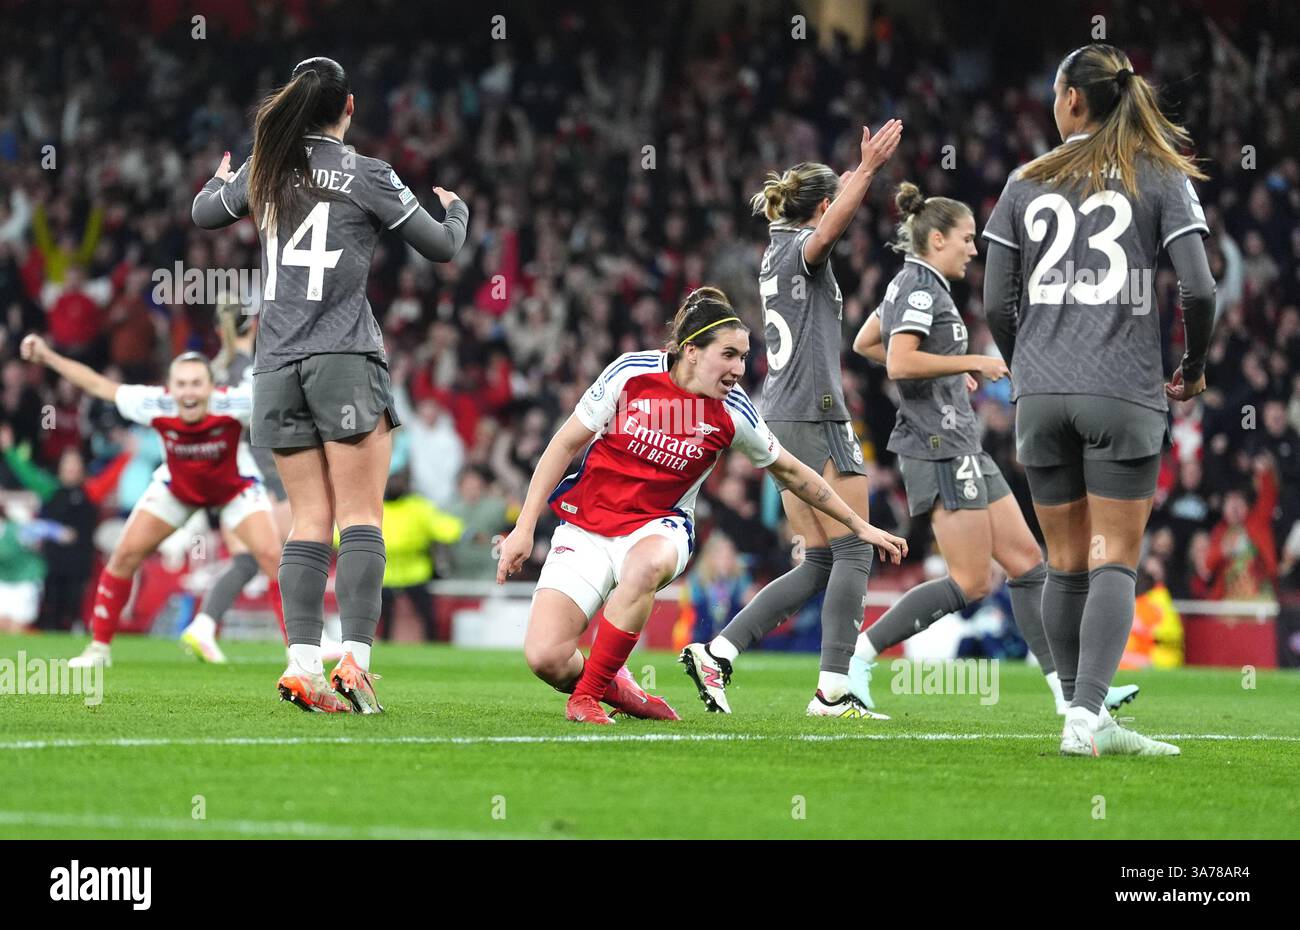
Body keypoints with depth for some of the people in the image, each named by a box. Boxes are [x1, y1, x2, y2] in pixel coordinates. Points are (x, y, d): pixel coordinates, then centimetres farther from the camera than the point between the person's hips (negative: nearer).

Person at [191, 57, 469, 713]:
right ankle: (354, 659, -15)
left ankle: (303, 664, -7)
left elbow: (205, 213, 28)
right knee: (361, 517, -4)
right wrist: (456, 209, 28)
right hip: (345, 361, -4)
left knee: (309, 521, 5)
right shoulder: (367, 177, -3)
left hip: (276, 366, 4)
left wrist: (219, 180, 50)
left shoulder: (262, 173, 8)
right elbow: (442, 247, 6)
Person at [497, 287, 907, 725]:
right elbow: (566, 444, -4)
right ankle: (614, 687, 15)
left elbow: (790, 472, 10)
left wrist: (860, 526, 14)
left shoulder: (733, 413, -8)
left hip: (658, 527, 0)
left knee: (644, 565, -40)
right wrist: (524, 527, -8)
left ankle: (590, 692, -23)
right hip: (585, 523, 0)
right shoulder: (633, 372, -13)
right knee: (545, 658, -20)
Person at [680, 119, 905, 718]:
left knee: (819, 564, 9)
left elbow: (814, 224, 40)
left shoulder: (776, 250, 18)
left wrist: (860, 172, 50)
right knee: (852, 555, -7)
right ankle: (833, 691, -13)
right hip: (816, 416, -9)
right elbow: (829, 228, -33)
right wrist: (867, 170, -43)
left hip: (781, 421, 9)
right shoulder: (802, 250, -8)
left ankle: (716, 652, 2)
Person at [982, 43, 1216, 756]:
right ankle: (1089, 717, -18)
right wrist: (1193, 367, 10)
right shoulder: (1159, 176, 3)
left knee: (1064, 562, 11)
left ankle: (1078, 712, 14)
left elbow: (996, 304, 7)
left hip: (1041, 395, 3)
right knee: (1114, 560, -3)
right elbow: (1197, 288, -6)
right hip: (1124, 391, -2)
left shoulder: (1026, 183, 9)